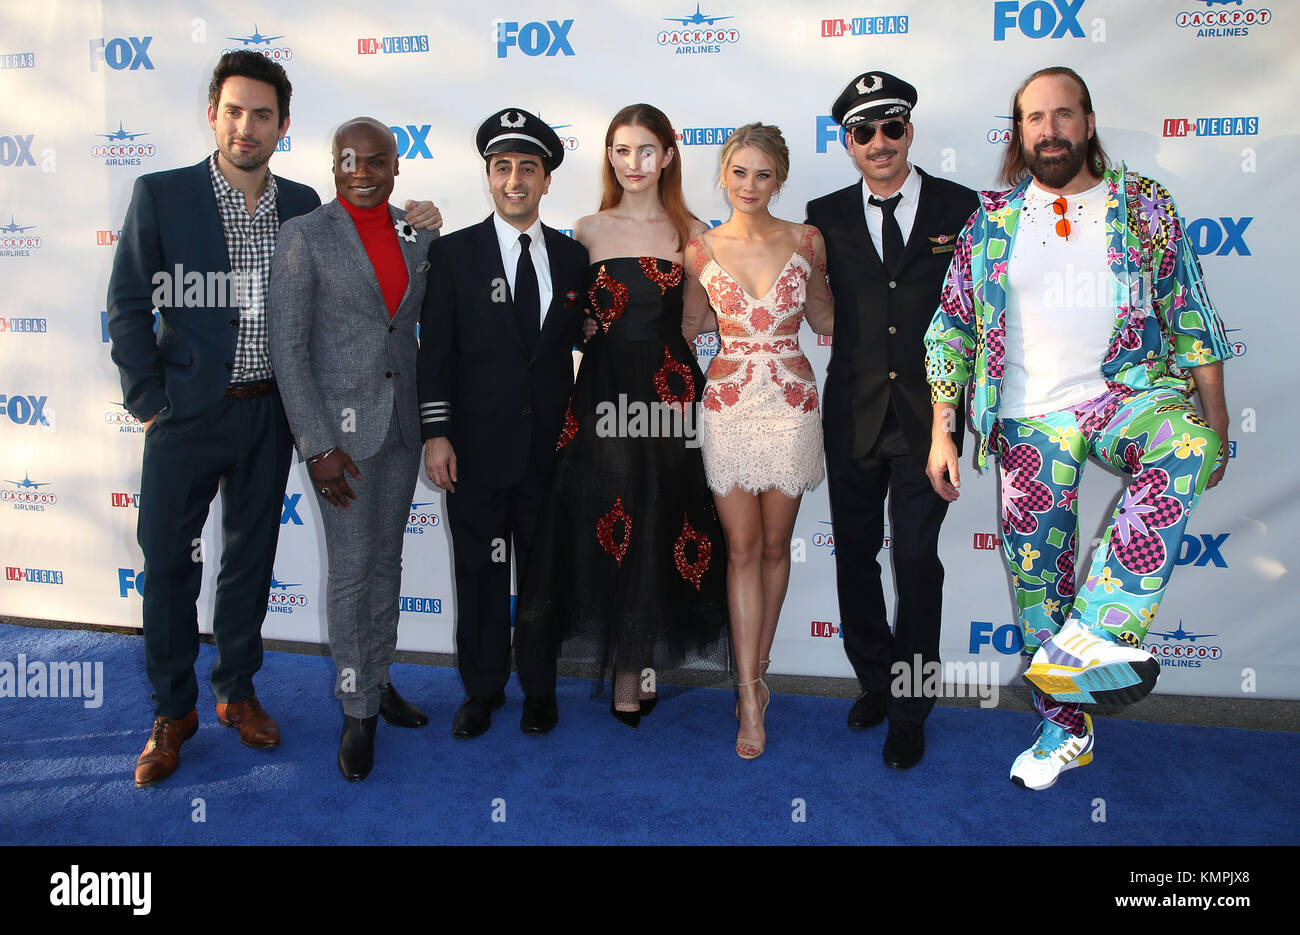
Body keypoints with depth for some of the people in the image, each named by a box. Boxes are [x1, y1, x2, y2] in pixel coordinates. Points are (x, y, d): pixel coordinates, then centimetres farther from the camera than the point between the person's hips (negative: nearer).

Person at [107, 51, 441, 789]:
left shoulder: (303, 204, 4)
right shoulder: (161, 195, -5)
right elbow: (128, 305, -4)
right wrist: (148, 401, -7)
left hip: (269, 415, 3)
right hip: (189, 413, -2)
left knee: (251, 556, 13)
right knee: (169, 560, 4)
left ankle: (237, 691, 31)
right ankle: (173, 710, 22)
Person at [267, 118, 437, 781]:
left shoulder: (419, 235, 7)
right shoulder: (304, 236, -6)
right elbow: (287, 346, -9)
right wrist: (318, 445, -14)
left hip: (403, 421, 5)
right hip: (339, 422, -5)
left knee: (387, 558, 14)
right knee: (352, 567, -1)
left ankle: (378, 679, 29)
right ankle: (357, 710, 13)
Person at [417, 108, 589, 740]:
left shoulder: (573, 257, 8)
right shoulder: (453, 253, 1)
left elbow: (583, 342, 9)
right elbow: (435, 351, -2)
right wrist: (436, 434, -9)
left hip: (551, 445, 2)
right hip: (477, 446, -1)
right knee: (479, 574, 8)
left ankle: (540, 687, 27)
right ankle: (482, 689, 25)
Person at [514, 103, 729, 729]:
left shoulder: (692, 232, 6)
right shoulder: (588, 231, 6)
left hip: (671, 389, 1)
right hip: (604, 389, 0)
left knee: (661, 523, 6)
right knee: (607, 519, 1)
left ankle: (639, 659, 25)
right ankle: (628, 662, 20)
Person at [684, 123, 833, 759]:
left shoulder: (806, 241, 3)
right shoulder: (700, 250, 1)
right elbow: (688, 326, 14)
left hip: (792, 404, 1)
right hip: (728, 405, 0)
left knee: (775, 545, 8)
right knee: (741, 548, 0)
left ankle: (756, 671, 26)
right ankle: (750, 695, 5)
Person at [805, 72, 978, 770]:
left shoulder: (961, 209, 1)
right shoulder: (826, 216, 5)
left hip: (928, 417, -2)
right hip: (853, 418, 2)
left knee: (917, 564, 2)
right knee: (854, 557, 14)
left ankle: (909, 712, 21)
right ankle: (874, 680, 37)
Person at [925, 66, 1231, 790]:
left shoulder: (1145, 206, 6)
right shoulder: (991, 219, 7)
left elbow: (1190, 318, 8)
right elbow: (950, 328, 7)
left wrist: (1216, 423, 2)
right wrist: (941, 433, 1)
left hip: (1130, 389, 0)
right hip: (1031, 416, 1)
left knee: (1185, 447, -35)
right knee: (1037, 572, 1)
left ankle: (1093, 634, -35)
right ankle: (1064, 729, 19)